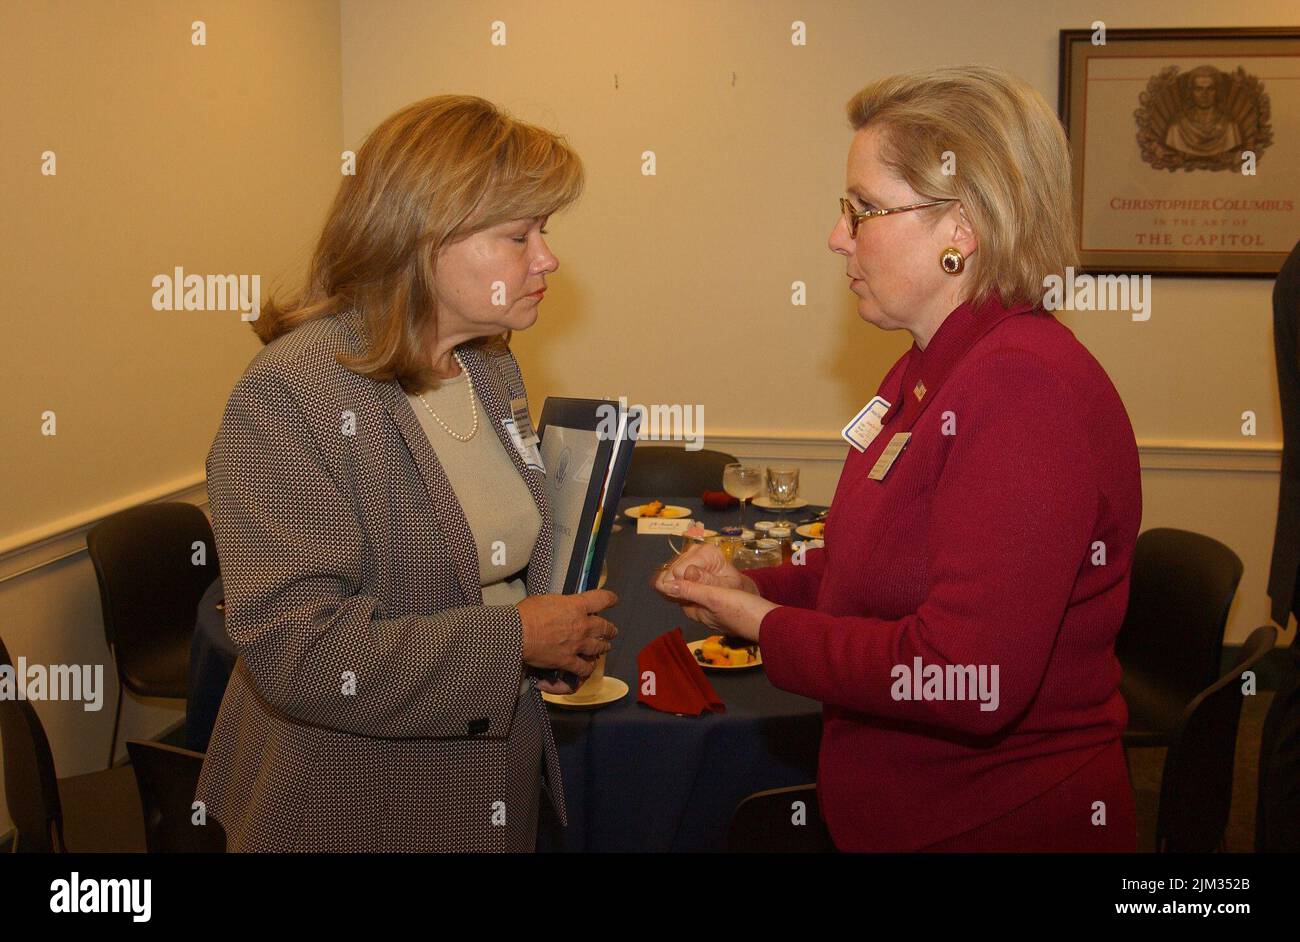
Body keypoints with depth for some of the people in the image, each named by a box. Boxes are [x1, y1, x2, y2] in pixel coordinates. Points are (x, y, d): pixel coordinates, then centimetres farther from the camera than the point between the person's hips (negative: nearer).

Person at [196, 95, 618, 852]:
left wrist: (568, 631, -1)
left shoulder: (495, 371, 4)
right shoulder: (288, 394, -21)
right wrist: (515, 639, -23)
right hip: (352, 811, -7)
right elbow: (294, 651, -27)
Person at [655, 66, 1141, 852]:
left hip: (1005, 822, -8)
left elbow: (967, 680, -31)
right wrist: (757, 585, 0)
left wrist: (766, 627, -18)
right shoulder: (932, 372, 7)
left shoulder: (1025, 389, -25)